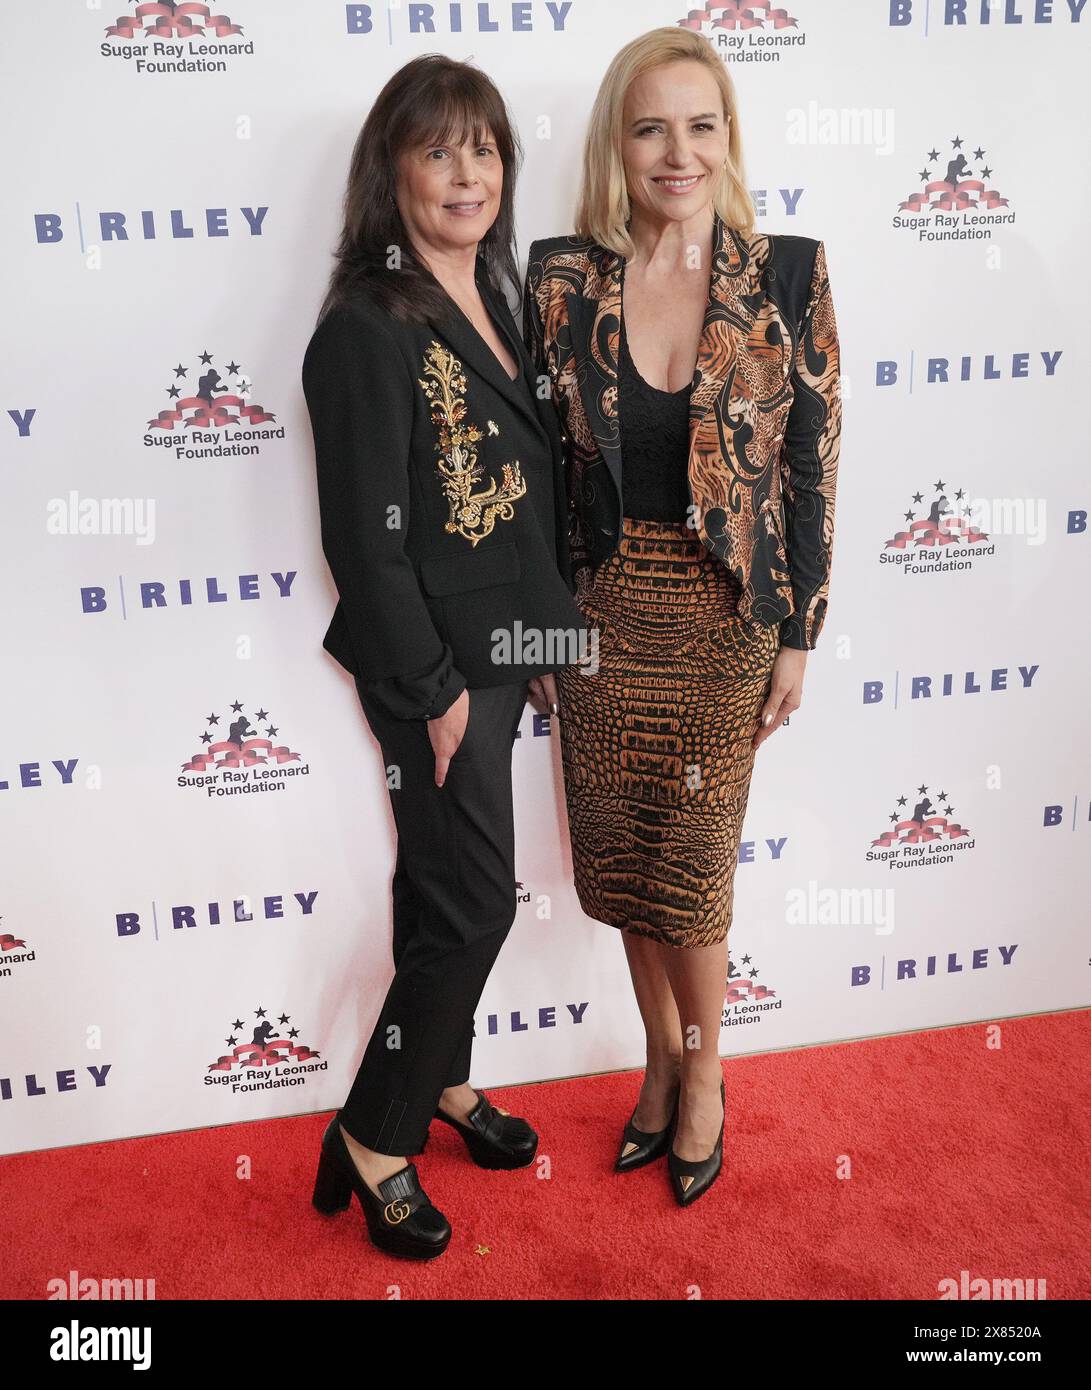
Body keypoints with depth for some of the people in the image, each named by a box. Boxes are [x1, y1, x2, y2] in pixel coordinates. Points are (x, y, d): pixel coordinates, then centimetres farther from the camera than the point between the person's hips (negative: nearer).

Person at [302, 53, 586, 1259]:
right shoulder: (368, 328, -16)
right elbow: (365, 536, -19)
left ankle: (441, 1080, 37)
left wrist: (538, 643, 12)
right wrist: (435, 688, -16)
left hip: (499, 652, 8)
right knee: (475, 900, -2)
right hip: (434, 665, -8)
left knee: (441, 887, 19)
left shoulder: (495, 304, 11)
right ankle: (371, 1143, 17)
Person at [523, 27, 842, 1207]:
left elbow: (811, 463, -3)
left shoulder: (787, 274, -5)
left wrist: (798, 635, -4)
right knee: (622, 854, 13)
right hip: (602, 610, 2)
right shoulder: (561, 277, -3)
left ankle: (701, 1072, 32)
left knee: (691, 863, 6)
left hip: (723, 615, -2)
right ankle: (663, 1055, 37)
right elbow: (540, 458, 2)